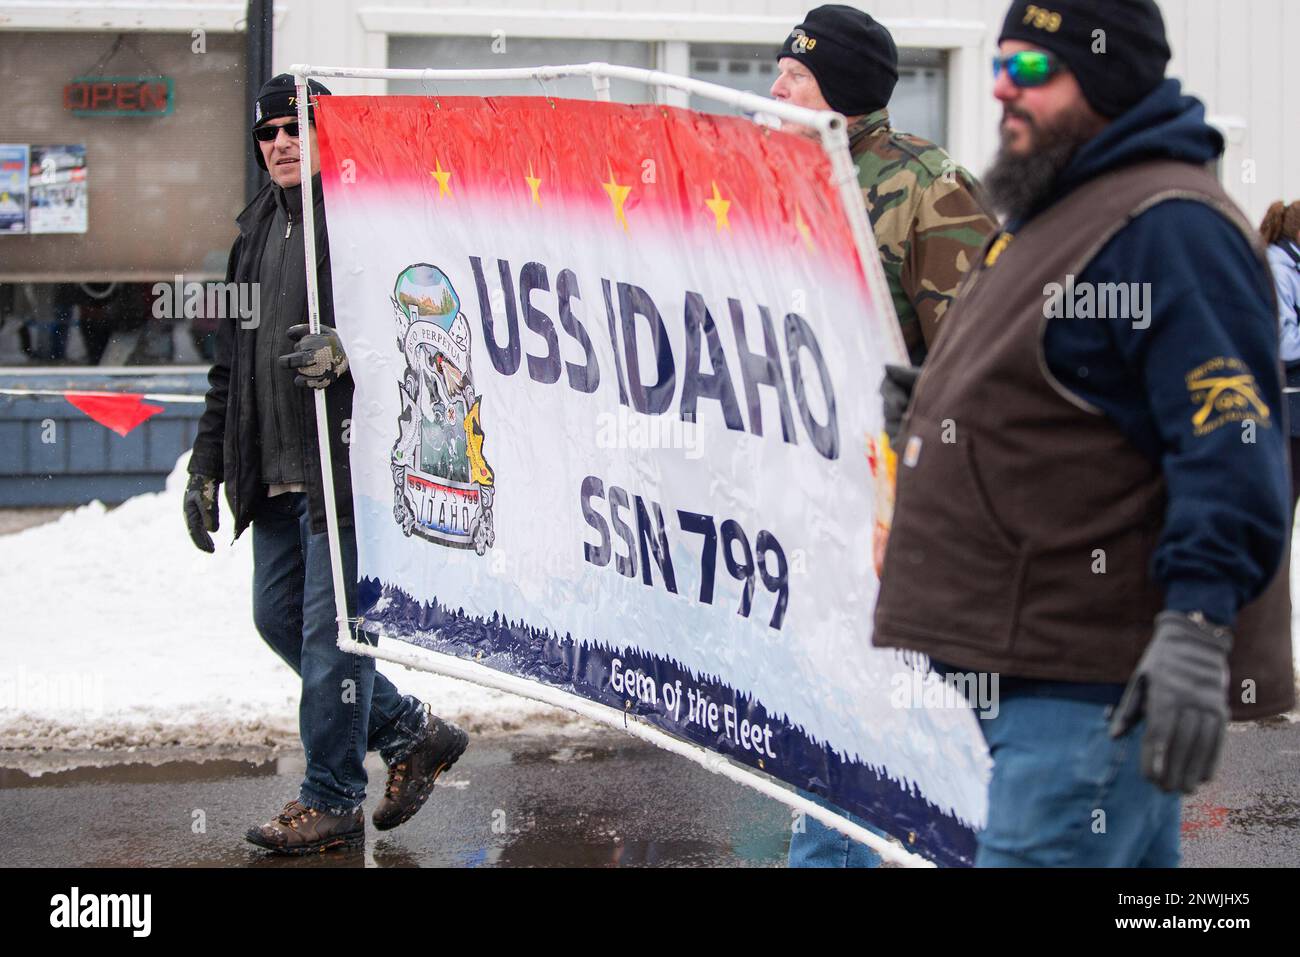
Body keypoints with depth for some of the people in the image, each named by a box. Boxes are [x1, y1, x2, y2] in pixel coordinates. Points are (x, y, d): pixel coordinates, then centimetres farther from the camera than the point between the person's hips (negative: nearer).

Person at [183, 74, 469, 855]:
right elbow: (231, 362, 22)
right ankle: (411, 732, 26)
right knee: (279, 617, 12)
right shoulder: (259, 231, 17)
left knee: (332, 628, -5)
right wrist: (207, 467, 19)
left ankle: (332, 803, 7)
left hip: (347, 461, -9)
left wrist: (347, 349, -31)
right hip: (276, 469, 9)